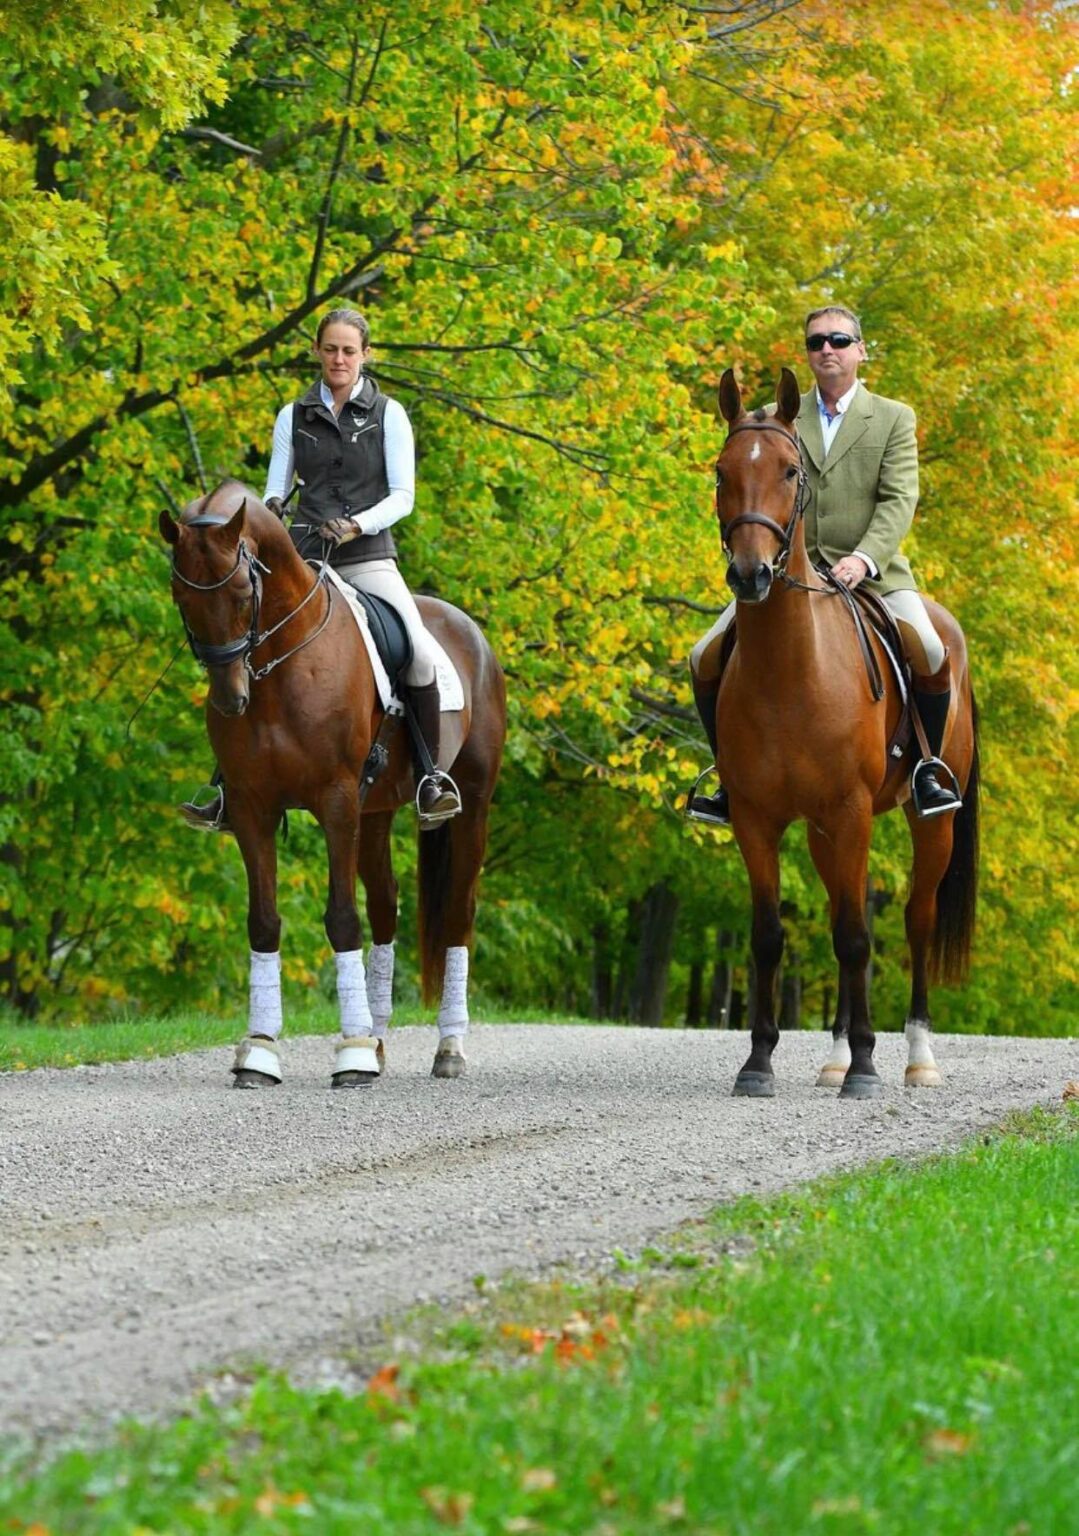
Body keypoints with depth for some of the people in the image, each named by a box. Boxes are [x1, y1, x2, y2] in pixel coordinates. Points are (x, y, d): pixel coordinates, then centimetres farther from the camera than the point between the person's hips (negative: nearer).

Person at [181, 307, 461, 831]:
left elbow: (402, 496, -1)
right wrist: (271, 510, -15)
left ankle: (430, 779, -11)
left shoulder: (388, 414, 5)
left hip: (368, 557, -2)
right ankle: (228, 791, -7)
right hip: (304, 557, 2)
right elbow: (275, 490, 9)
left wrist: (357, 524, -18)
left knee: (420, 652, -25)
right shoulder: (293, 417, 11)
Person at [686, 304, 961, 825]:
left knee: (932, 656, -27)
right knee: (705, 660, -11)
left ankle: (928, 767, -5)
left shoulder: (893, 419, 6)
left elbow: (899, 499, -6)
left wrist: (864, 558, -22)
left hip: (872, 573, -2)